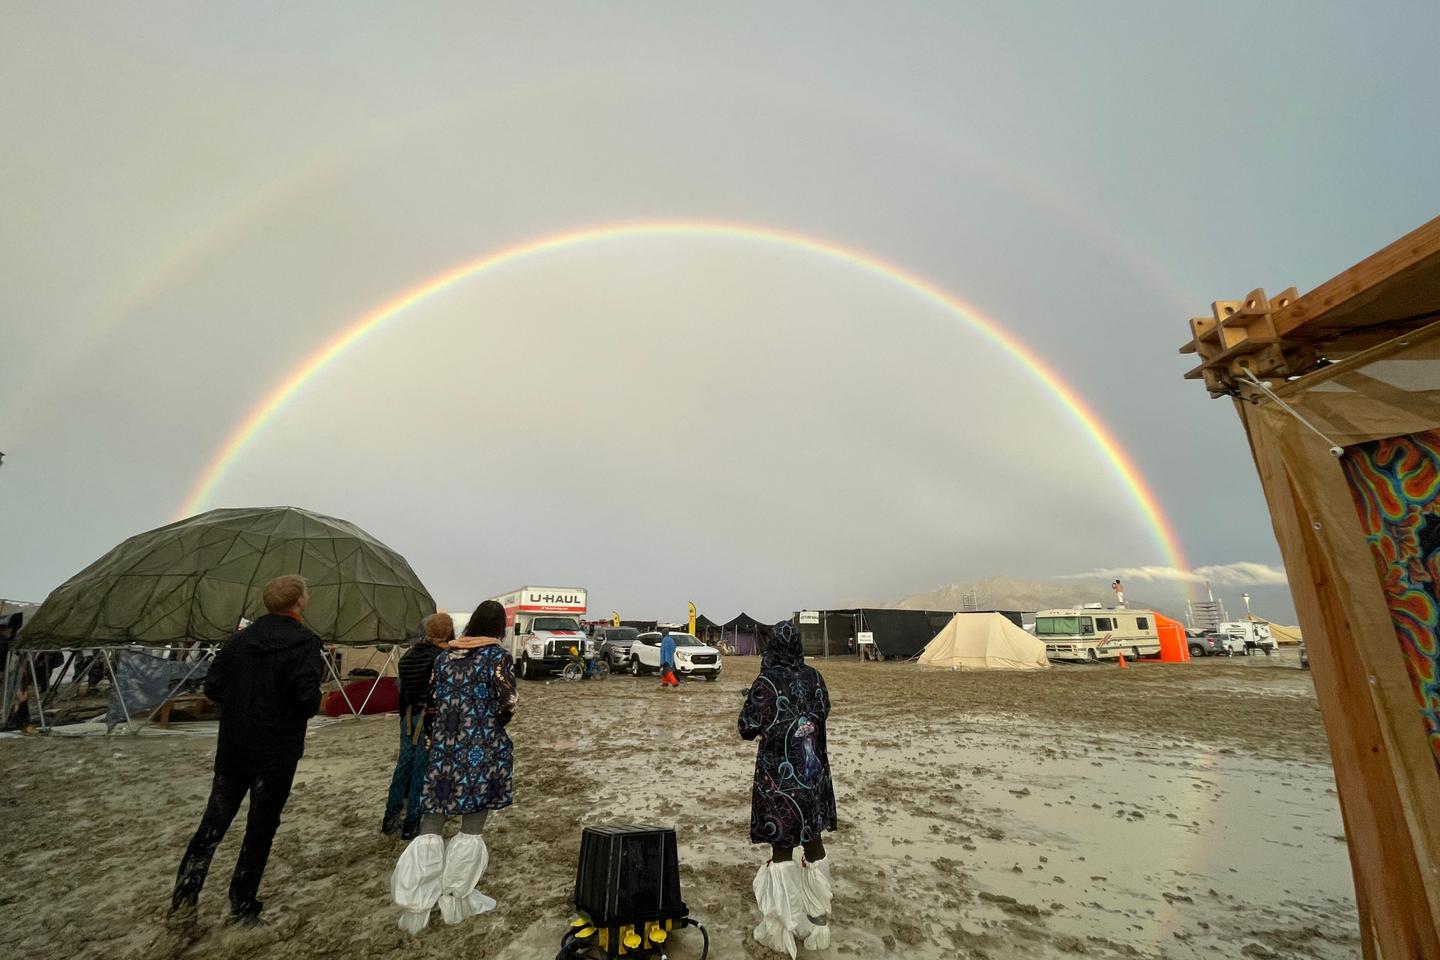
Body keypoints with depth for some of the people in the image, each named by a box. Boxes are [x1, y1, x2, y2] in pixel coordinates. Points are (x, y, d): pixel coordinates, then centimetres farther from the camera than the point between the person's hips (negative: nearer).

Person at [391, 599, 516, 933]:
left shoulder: (445, 655, 6)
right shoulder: (498, 656, -11)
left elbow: (434, 700, 10)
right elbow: (508, 705, -12)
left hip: (443, 745, 5)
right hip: (482, 750, -4)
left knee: (430, 825, 13)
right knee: (471, 827, 11)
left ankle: (415, 904, 15)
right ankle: (456, 900, 22)